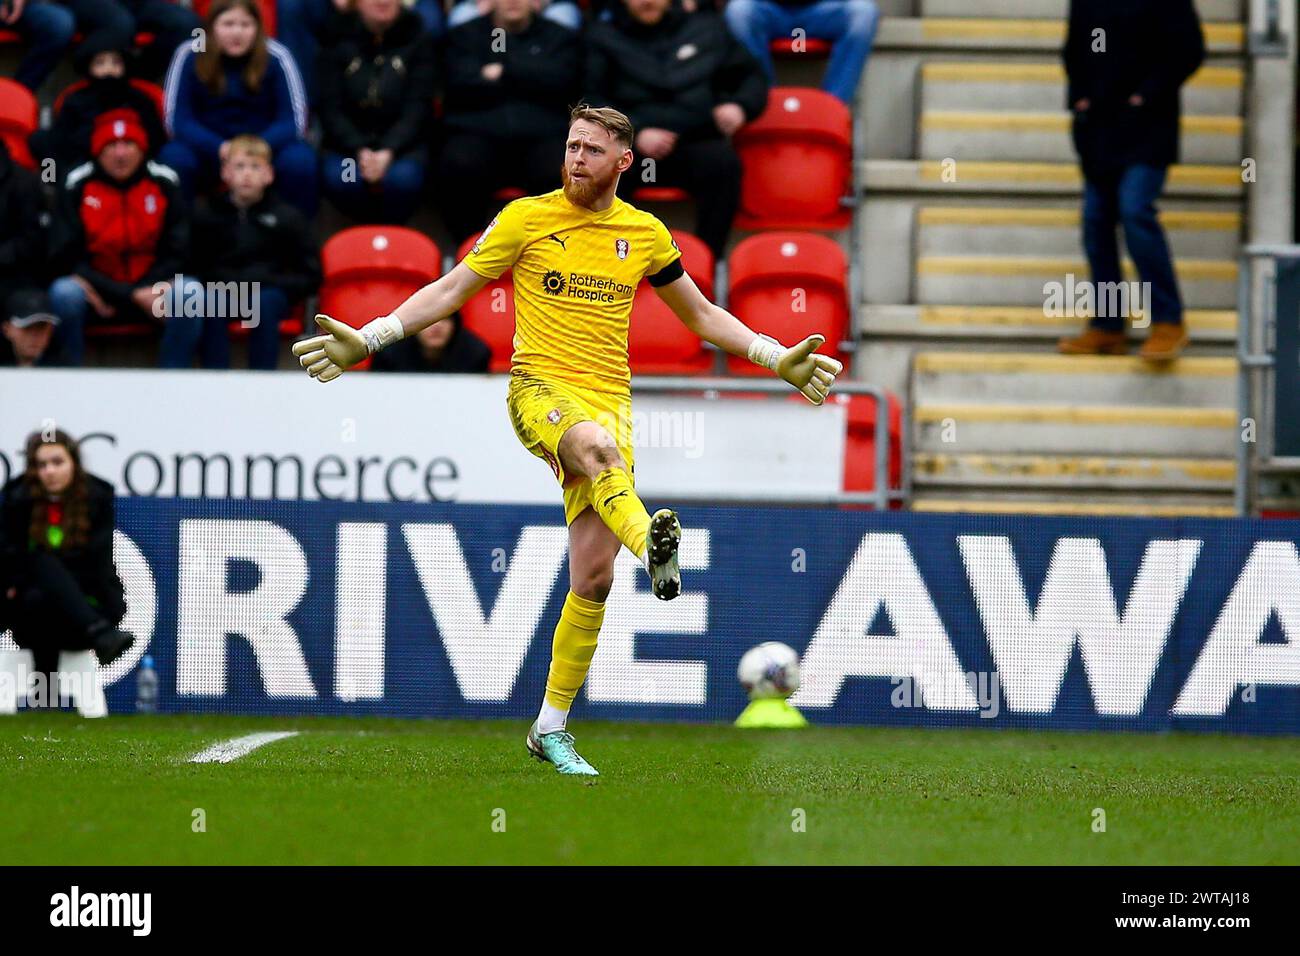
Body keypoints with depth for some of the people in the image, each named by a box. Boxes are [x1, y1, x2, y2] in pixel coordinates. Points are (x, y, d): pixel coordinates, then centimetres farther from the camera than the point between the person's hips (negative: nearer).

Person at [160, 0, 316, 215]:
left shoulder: (275, 58, -12)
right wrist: (220, 149, -29)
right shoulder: (190, 57, -11)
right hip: (208, 147, 0)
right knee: (174, 159, -30)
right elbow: (177, 119, -12)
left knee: (300, 161, -30)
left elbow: (293, 120, -12)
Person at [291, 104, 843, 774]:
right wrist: (369, 338, -3)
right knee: (597, 447, -41)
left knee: (593, 576, -4)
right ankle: (652, 546, -69)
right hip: (539, 388, -3)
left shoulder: (645, 233, 12)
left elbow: (702, 315, 24)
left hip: (608, 398, 3)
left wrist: (775, 358, 16)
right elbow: (452, 289, 7)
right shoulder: (528, 218, 3)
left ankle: (551, 727, 7)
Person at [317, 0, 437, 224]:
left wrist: (389, 152, -21)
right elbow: (329, 107, -2)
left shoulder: (416, 39, 0)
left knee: (402, 178, -34)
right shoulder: (339, 40, 2)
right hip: (347, 142, 1)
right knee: (337, 178, -32)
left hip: (400, 141, -1)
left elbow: (418, 107, -5)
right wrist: (359, 151, -18)